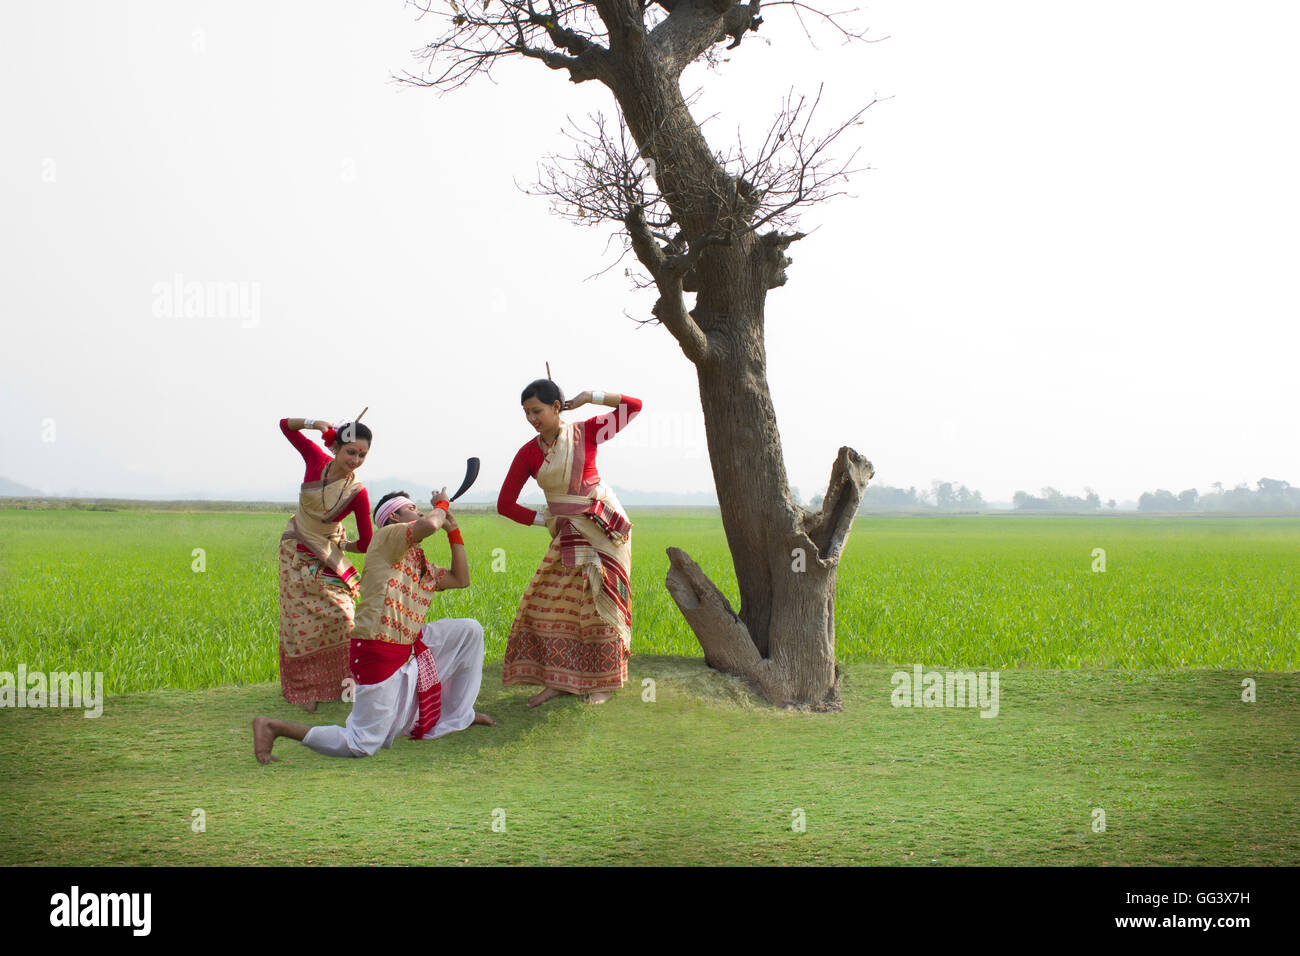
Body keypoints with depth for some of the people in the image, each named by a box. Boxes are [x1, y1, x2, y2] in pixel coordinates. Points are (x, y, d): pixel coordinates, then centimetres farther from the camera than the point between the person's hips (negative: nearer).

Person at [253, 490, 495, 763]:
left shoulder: (419, 564, 20)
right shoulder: (386, 536, -6)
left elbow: (461, 579, 22)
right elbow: (428, 525, -24)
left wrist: (453, 530, 19)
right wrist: (441, 506, -2)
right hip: (378, 651, -9)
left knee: (470, 630, 14)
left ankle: (457, 715, 22)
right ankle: (273, 727, 0)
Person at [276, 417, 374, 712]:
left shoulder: (357, 493, -20)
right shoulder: (316, 458, -14)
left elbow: (365, 544, -15)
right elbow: (285, 425, -4)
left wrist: (341, 545, 0)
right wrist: (314, 423, -19)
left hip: (326, 560, -2)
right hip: (295, 555, 2)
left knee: (339, 616, -12)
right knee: (299, 623, 1)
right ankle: (303, 688, 14)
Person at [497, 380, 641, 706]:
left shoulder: (585, 433, -5)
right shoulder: (528, 453, -1)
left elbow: (634, 405, -2)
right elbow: (505, 504, 3)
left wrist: (588, 397, -9)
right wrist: (544, 520, -1)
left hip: (603, 526, -3)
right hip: (567, 533, 3)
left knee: (599, 599, -4)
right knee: (551, 600, -3)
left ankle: (602, 682, 5)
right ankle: (558, 680, 6)